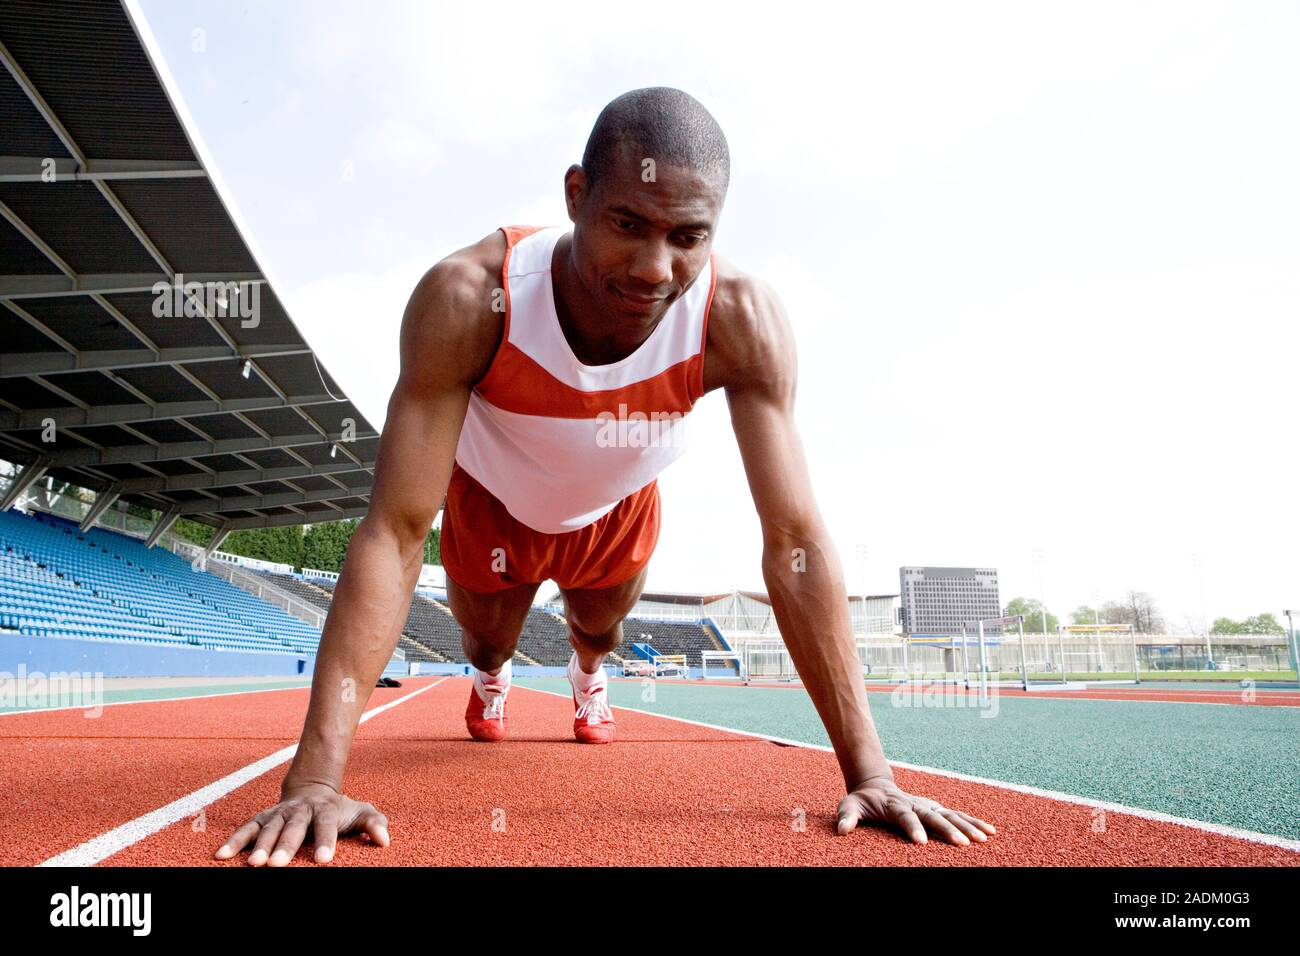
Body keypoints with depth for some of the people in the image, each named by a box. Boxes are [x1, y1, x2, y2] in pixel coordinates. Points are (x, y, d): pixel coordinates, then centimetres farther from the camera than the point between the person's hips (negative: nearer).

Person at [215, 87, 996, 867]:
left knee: (601, 629, 26)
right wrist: (317, 777, -47)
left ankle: (589, 680, 65)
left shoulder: (742, 321, -38)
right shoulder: (469, 299, -43)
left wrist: (869, 771, -39)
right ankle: (491, 680, 61)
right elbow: (394, 533, -43)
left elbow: (795, 543, -37)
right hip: (492, 498, -1)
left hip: (617, 506, 1)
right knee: (488, 638, 21)